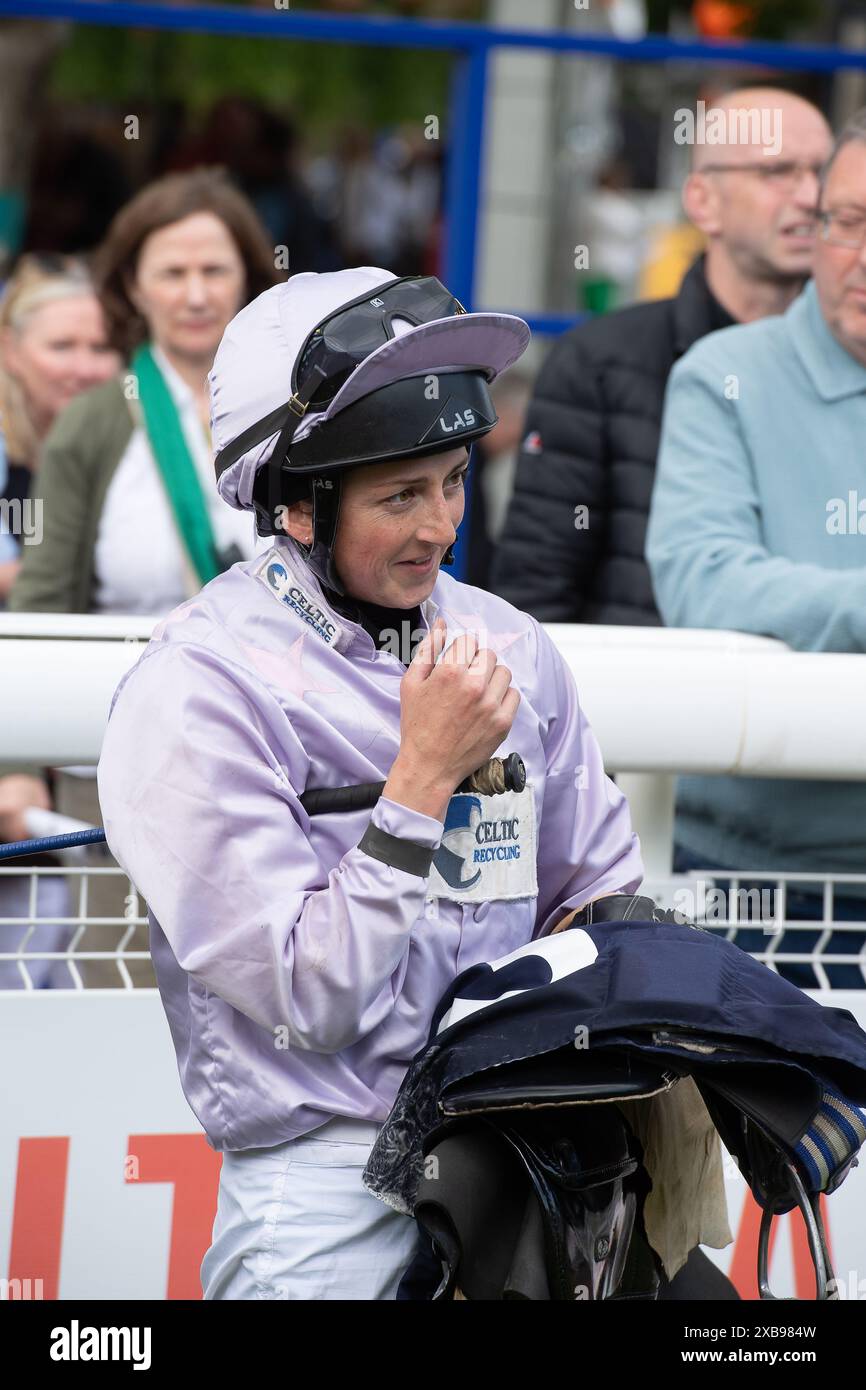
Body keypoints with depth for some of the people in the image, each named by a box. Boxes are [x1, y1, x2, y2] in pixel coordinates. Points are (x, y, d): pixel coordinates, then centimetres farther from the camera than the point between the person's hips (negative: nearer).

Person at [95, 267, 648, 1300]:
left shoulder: (507, 645, 11)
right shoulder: (197, 692, -9)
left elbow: (602, 888, 21)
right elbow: (308, 1004, -13)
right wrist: (426, 774, -14)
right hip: (333, 1185, -5)